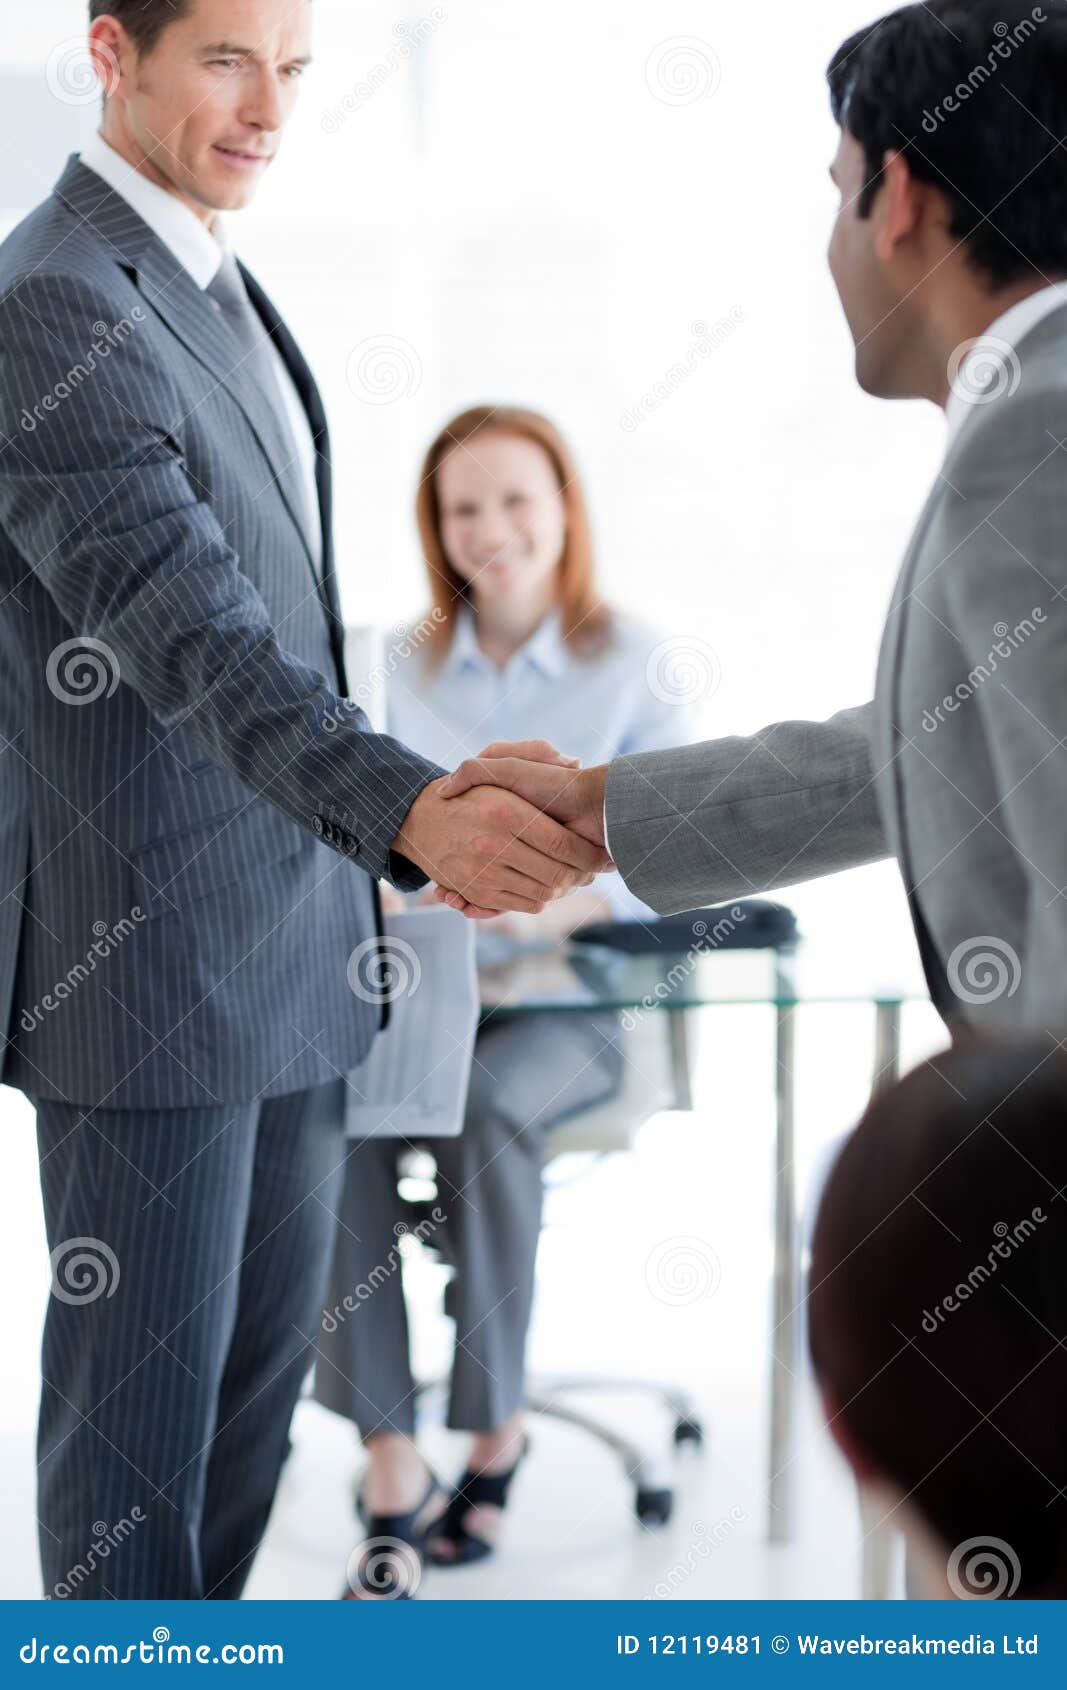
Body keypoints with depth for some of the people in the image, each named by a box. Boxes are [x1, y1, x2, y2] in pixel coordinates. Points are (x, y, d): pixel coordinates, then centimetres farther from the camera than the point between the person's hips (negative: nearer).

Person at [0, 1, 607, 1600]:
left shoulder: (214, 288, 13)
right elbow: (187, 634, -31)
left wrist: (378, 839, 19)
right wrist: (411, 813, -44)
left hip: (286, 937, 9)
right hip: (147, 945, -9)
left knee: (265, 1348, 17)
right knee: (142, 1378, 3)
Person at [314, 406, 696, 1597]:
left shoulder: (633, 665, 2)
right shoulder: (408, 670, 13)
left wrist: (562, 907, -26)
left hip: (573, 999, -2)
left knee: (482, 1103, -36)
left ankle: (495, 1423, -15)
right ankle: (390, 1465, -29)